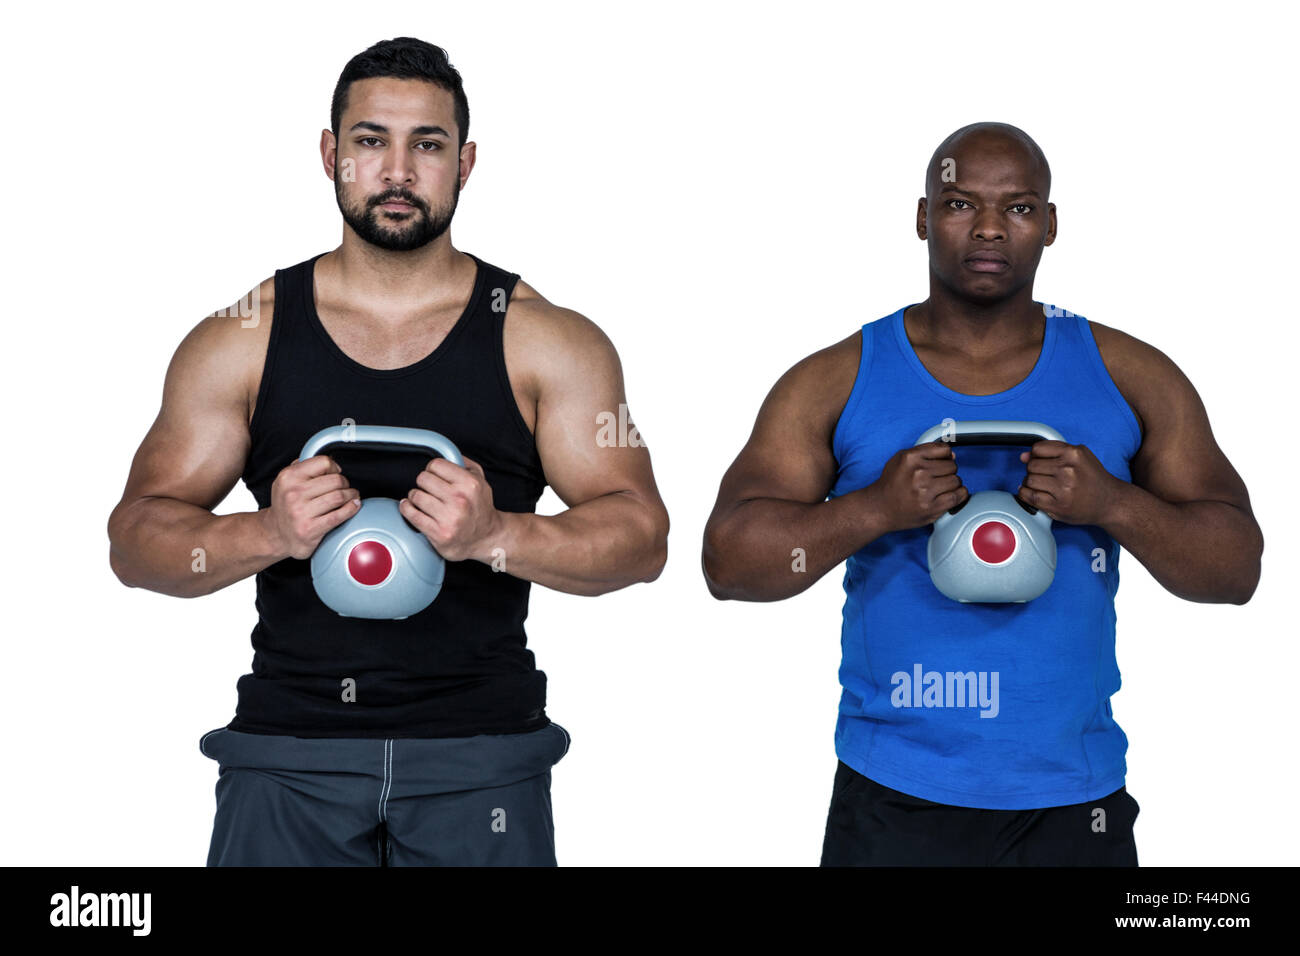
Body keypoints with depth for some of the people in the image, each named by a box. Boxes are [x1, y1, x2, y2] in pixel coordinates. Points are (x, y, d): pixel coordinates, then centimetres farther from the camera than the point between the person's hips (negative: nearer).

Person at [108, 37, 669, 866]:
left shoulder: (547, 343, 3)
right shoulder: (239, 343, 5)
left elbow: (641, 535, -1)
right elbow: (135, 541, 4)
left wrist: (495, 534, -20)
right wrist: (269, 532, -16)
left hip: (480, 761, 0)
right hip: (287, 757, 1)